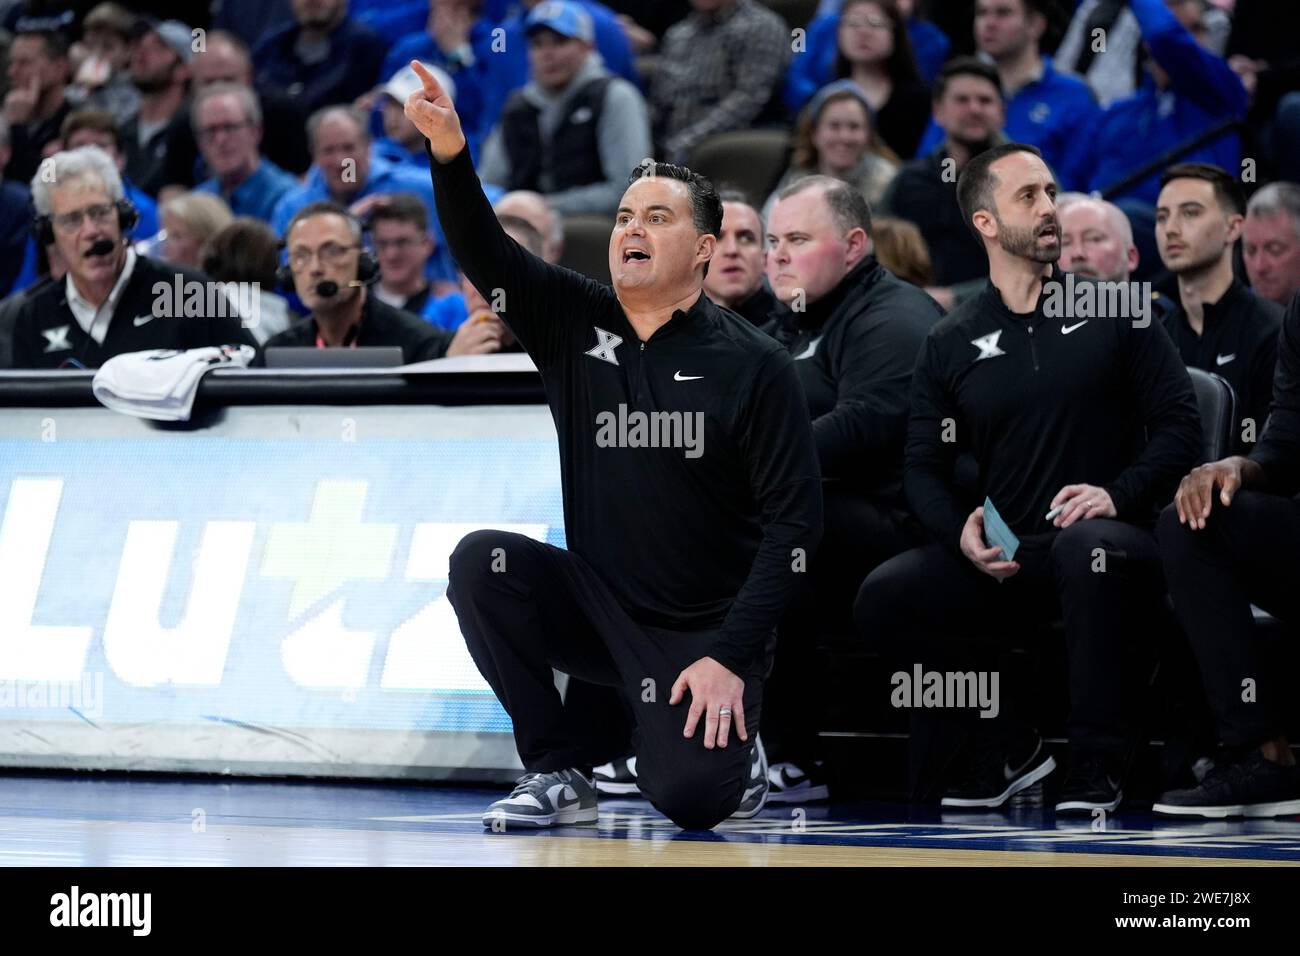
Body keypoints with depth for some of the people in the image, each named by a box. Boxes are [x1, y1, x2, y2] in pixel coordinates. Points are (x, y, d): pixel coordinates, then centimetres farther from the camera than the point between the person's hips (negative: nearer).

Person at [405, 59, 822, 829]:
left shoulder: (755, 366, -8)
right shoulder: (575, 324, 4)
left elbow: (796, 520, -12)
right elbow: (485, 255, -9)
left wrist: (730, 657, -19)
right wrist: (451, 157, -29)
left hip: (703, 633, -4)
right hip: (598, 610, 4)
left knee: (690, 796, -27)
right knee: (482, 562, -22)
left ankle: (736, 754, 14)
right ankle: (561, 771, -8)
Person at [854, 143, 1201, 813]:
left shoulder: (1114, 312, 8)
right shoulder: (951, 344, 13)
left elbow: (1179, 424, 4)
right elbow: (924, 468, 10)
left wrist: (1119, 493, -15)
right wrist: (960, 531, -11)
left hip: (1105, 539, -3)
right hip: (1002, 559, 3)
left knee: (1089, 549, -40)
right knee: (884, 599, -22)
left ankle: (1097, 769, -27)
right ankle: (1006, 747, -2)